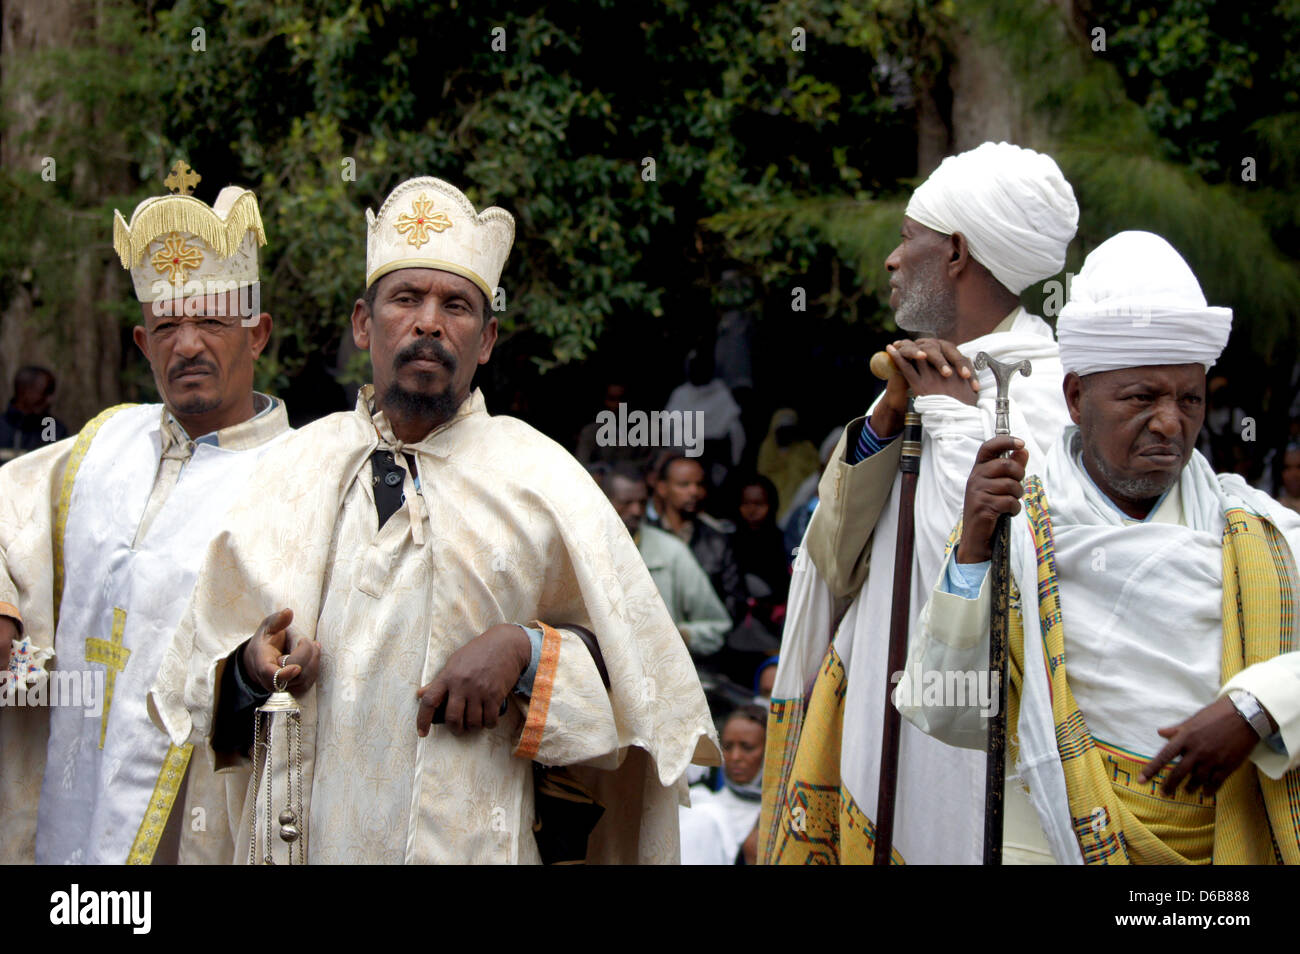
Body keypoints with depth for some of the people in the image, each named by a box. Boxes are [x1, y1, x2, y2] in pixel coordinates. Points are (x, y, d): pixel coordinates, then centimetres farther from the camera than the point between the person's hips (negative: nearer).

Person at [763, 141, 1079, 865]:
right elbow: (835, 562, 6)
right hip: (867, 717, 7)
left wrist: (953, 417, -14)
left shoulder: (1047, 393, -14)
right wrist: (885, 421, -7)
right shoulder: (924, 382, 11)